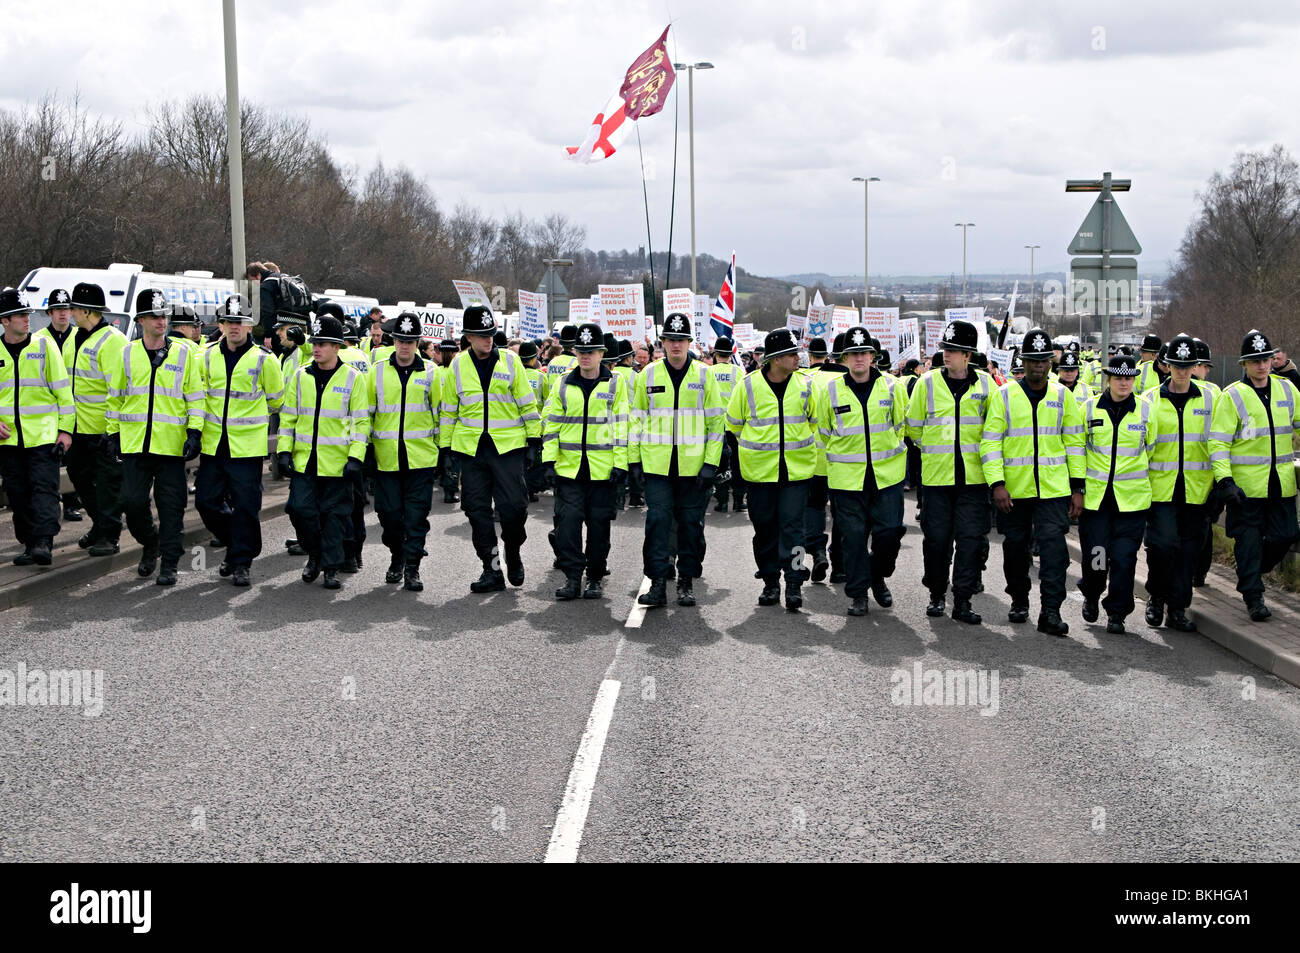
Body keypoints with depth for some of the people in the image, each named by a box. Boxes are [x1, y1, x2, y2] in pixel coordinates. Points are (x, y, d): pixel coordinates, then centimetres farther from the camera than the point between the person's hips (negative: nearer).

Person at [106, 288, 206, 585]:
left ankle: (169, 563, 8)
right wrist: (113, 433, 11)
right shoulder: (127, 355, 7)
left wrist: (194, 432, -5)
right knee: (132, 501, 0)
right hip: (134, 442, 2)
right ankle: (150, 543, 26)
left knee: (171, 504, 0)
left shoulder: (184, 354, 3)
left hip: (172, 445, -2)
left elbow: (195, 396, 3)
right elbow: (115, 397, 14)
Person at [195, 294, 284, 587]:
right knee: (207, 501, 5)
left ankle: (242, 562, 7)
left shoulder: (263, 359, -4)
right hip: (213, 444, 4)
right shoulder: (208, 357, 7)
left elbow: (276, 401, 8)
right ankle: (235, 544, 26)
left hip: (247, 445, -4)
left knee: (245, 505, -4)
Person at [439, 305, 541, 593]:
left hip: (507, 447, -2)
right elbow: (448, 410, 12)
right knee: (478, 511, 2)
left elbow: (527, 404, 5)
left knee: (514, 506, -8)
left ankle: (513, 553, 20)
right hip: (470, 449, 2)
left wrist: (534, 441, 2)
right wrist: (446, 449, 9)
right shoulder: (457, 366, 6)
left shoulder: (510, 361, 2)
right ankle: (492, 570, 10)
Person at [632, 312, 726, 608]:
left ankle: (686, 583, 16)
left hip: (693, 465, 0)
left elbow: (716, 421, 3)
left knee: (691, 522, 6)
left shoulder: (704, 375, 3)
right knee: (658, 519, -6)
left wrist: (711, 462, -4)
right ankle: (658, 583, -2)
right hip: (657, 463, 0)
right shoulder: (648, 375, 6)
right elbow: (637, 418, 11)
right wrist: (634, 459, 5)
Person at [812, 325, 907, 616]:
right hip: (847, 477, -1)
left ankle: (878, 577, 25)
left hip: (887, 474, 1)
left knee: (889, 532, -2)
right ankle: (858, 592, 13)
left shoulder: (890, 386, 2)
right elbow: (823, 433, 12)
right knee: (853, 535, 0)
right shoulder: (830, 390, 0)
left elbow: (899, 425, 14)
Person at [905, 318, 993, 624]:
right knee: (936, 536, 3)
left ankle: (963, 600, 4)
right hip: (936, 474, 0)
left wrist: (976, 450, 11)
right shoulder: (928, 383, 1)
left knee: (971, 537, -2)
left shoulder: (985, 384, 2)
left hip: (973, 476, 0)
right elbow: (913, 426, 10)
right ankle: (937, 595, 19)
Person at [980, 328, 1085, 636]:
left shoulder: (1063, 396, 6)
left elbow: (1074, 442, 9)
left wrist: (1077, 487, 4)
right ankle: (1019, 600, 30)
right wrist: (996, 483, -10)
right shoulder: (1004, 395, 1)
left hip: (1054, 488, 0)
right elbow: (990, 441, -1)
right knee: (1016, 547, 11)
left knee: (1053, 545, -10)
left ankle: (1050, 611, -9)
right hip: (1013, 489, 0)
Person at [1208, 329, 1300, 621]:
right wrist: (1224, 481, -17)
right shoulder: (1232, 396, -6)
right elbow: (1219, 441, -9)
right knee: (1249, 538, -1)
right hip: (1246, 483, -4)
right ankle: (1253, 596, 8)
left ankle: (1250, 573, 29)